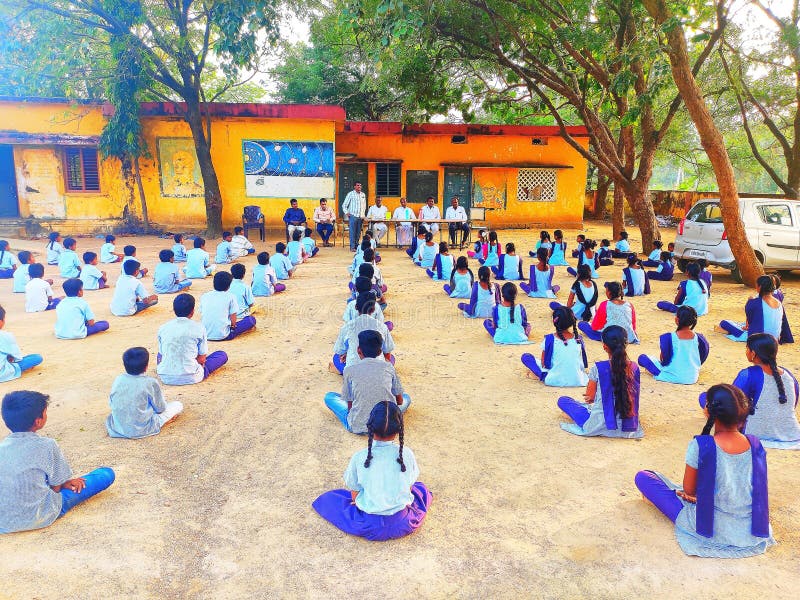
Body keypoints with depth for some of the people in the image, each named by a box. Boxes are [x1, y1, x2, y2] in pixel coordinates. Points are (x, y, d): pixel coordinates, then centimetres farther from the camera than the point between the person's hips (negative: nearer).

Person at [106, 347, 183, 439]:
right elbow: (160, 408, -7)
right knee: (178, 405, 5)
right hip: (141, 431, -5)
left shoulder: (118, 380, -5)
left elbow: (111, 403, 8)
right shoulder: (151, 383, -18)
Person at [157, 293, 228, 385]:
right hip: (191, 378, -1)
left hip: (166, 378, 1)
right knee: (222, 355, 17)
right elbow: (202, 359, -4)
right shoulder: (199, 328, -9)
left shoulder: (162, 328, 0)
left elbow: (161, 356, 9)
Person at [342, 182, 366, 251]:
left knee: (358, 233, 7)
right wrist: (346, 213, -7)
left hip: (360, 217, 5)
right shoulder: (350, 194, -2)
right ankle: (352, 247, -3)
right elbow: (344, 205, 1)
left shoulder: (363, 195, 11)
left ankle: (356, 245, 16)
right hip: (353, 216, -4)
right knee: (352, 232, -5)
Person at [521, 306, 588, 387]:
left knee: (525, 357, 2)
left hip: (555, 381, -5)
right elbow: (584, 362, 6)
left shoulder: (548, 339, -12)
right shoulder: (578, 339, -4)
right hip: (578, 381, 5)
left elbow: (543, 363, -4)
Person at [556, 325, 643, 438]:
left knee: (563, 400, 10)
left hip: (600, 426, -5)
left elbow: (589, 397, -6)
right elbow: (633, 397, 9)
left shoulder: (598, 368, -17)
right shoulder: (634, 368, -5)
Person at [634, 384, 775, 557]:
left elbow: (688, 490, -13)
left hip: (711, 530, -5)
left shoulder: (700, 445, -24)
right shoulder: (755, 445, -10)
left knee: (642, 477, 2)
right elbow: (759, 488, 4)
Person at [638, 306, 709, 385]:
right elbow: (702, 359, 2)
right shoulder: (698, 338, -10)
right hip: (693, 378, 5)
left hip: (674, 377, -5)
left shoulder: (668, 338, -22)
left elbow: (665, 361, -16)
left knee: (642, 358, 4)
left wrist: (662, 362, 7)